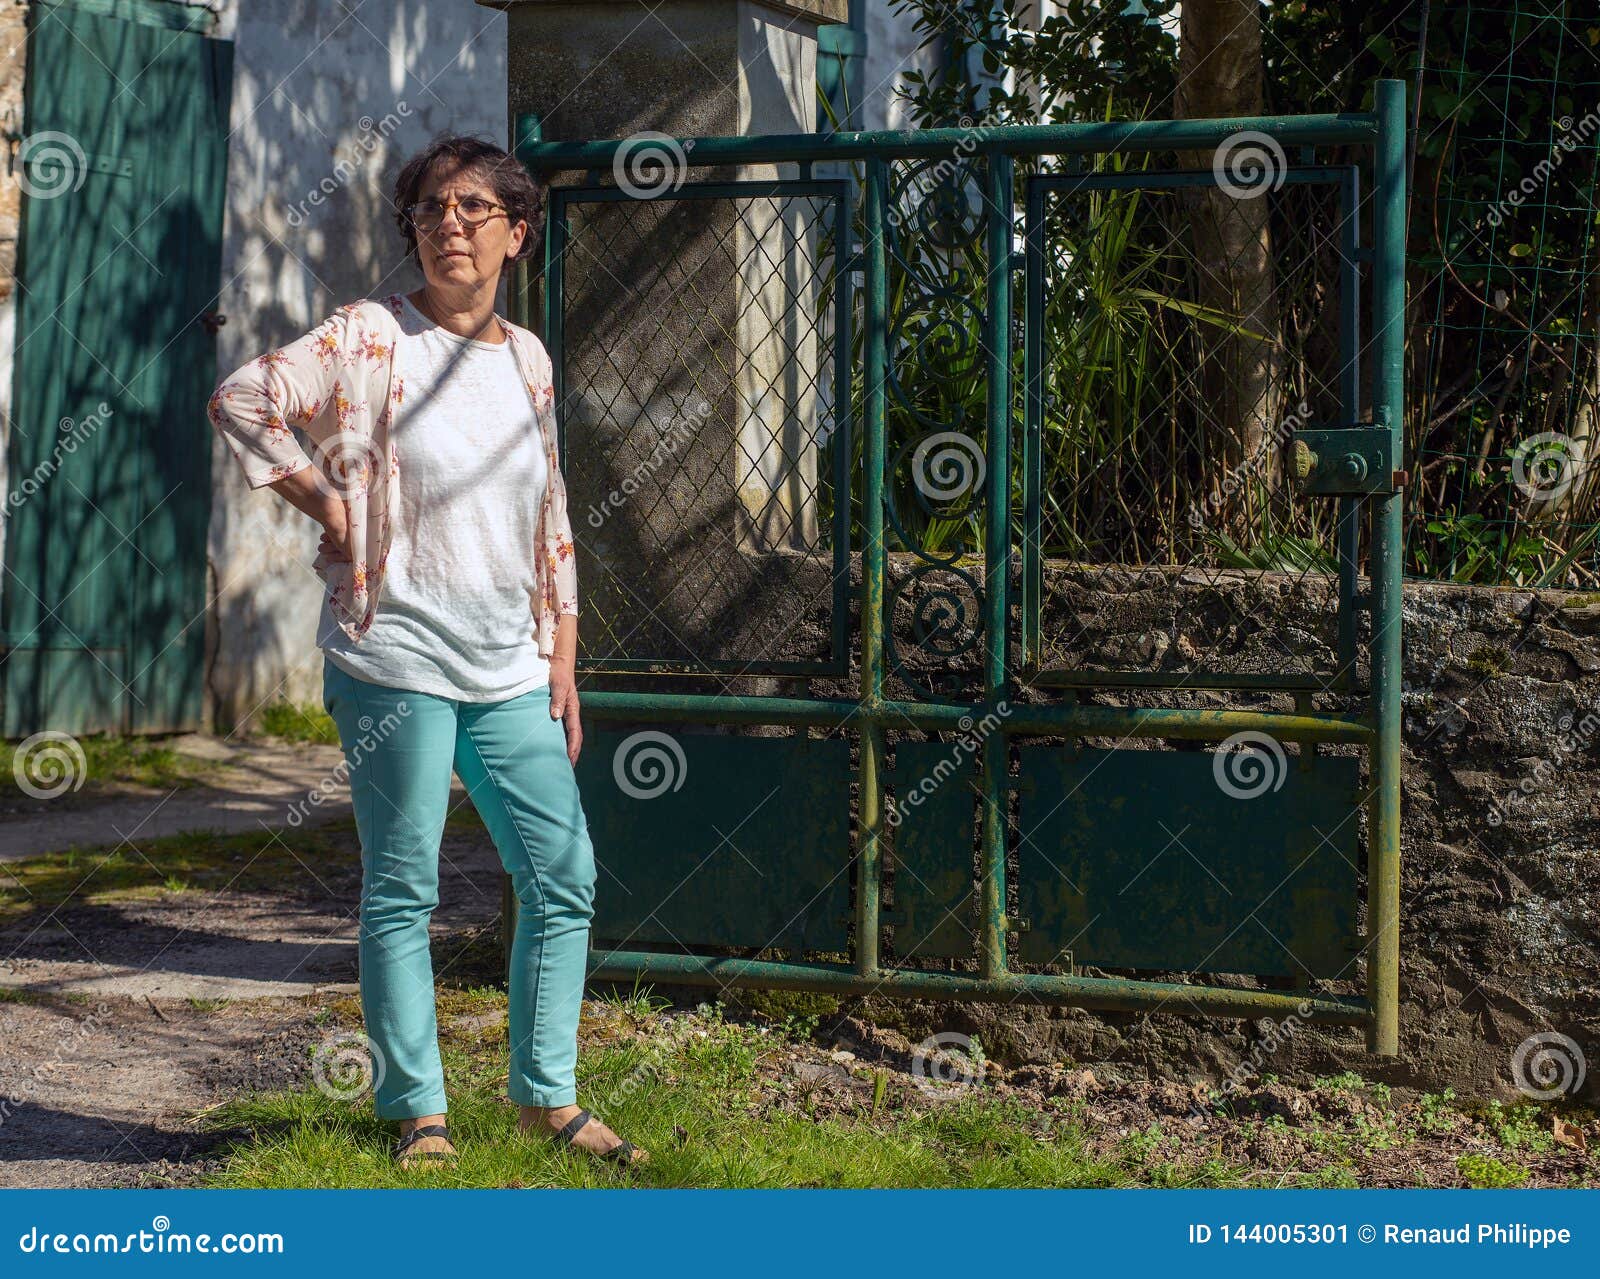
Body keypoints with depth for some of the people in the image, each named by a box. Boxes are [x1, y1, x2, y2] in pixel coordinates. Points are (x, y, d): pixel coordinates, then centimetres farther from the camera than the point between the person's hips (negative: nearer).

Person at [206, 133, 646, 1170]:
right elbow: (240, 399, -10)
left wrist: (564, 663, 13)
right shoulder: (369, 338, -4)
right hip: (397, 656, -5)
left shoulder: (528, 359, 12)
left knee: (565, 878, 5)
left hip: (510, 668, 6)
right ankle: (417, 1111, 11)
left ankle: (547, 1092, 19)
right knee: (403, 889, 0)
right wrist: (328, 507, -8)